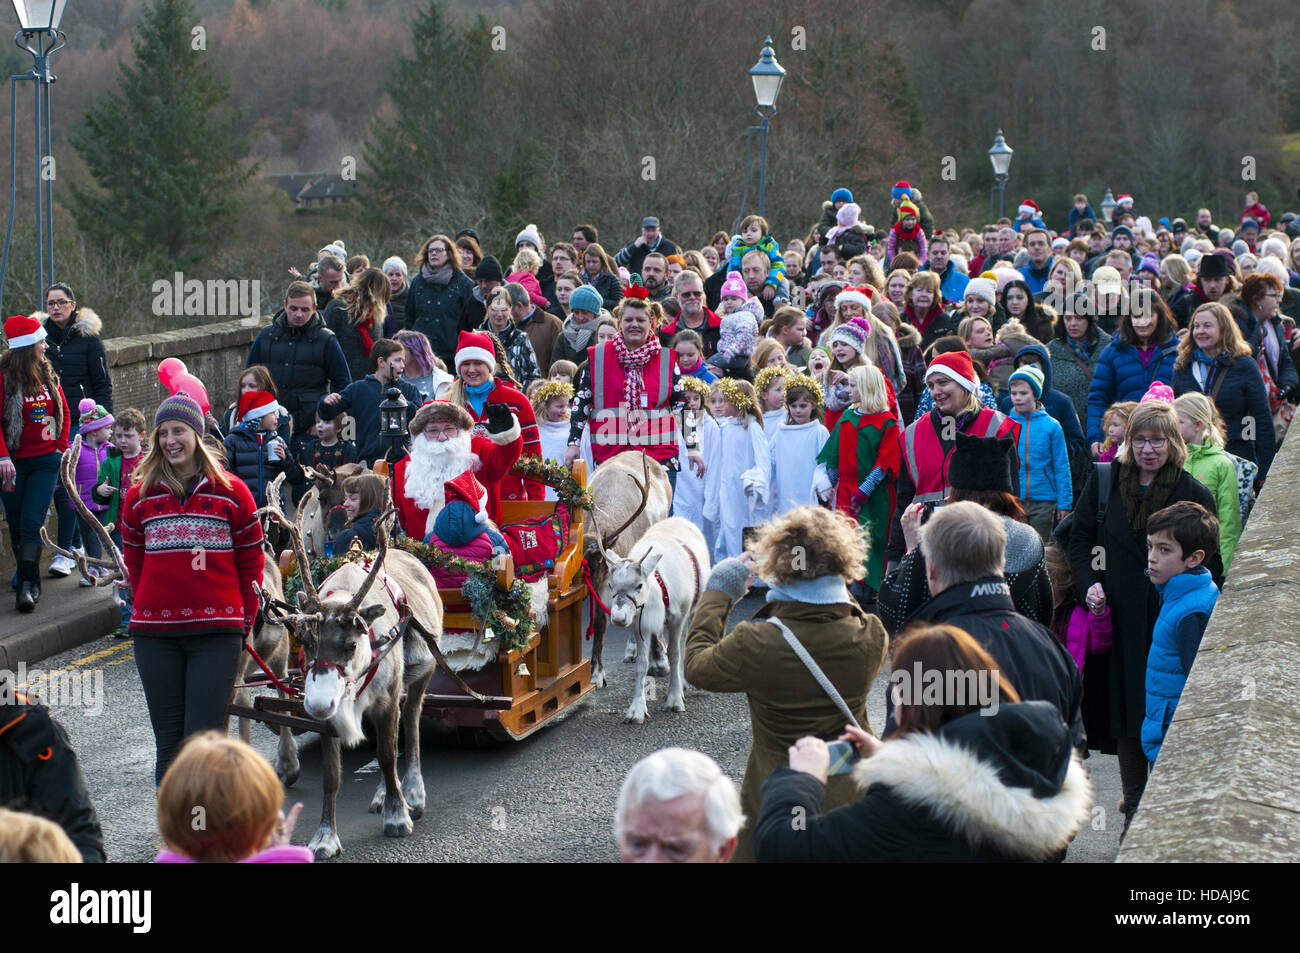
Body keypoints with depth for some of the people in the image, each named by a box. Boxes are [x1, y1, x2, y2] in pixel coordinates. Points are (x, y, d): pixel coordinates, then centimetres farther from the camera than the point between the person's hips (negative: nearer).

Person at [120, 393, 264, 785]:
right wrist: (148, 608, 9)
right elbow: (134, 563, 17)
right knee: (168, 740, 5)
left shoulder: (231, 492, 3)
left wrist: (244, 620, 4)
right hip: (154, 634, 2)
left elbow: (251, 562, 7)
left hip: (217, 633, -2)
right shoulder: (139, 497, 8)